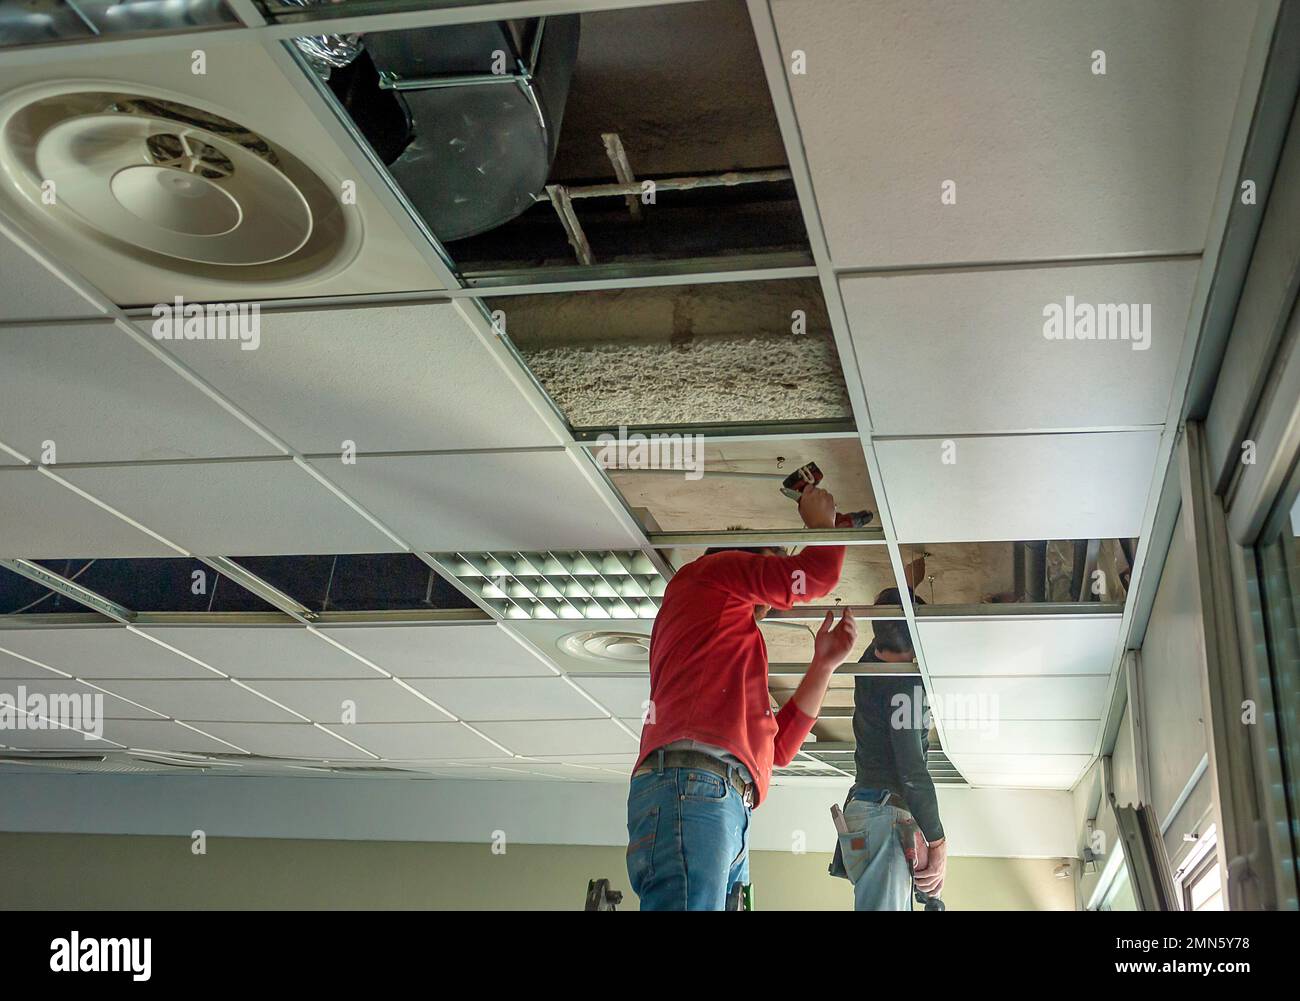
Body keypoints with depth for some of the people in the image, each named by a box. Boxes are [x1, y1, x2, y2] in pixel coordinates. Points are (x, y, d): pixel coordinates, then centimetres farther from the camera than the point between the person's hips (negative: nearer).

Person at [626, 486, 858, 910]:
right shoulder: (709, 571, 17)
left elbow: (778, 748, 32)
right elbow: (817, 573, 6)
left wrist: (823, 664, 30)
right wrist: (822, 520, 28)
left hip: (728, 811, 9)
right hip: (691, 784, -9)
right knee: (693, 902, -25)